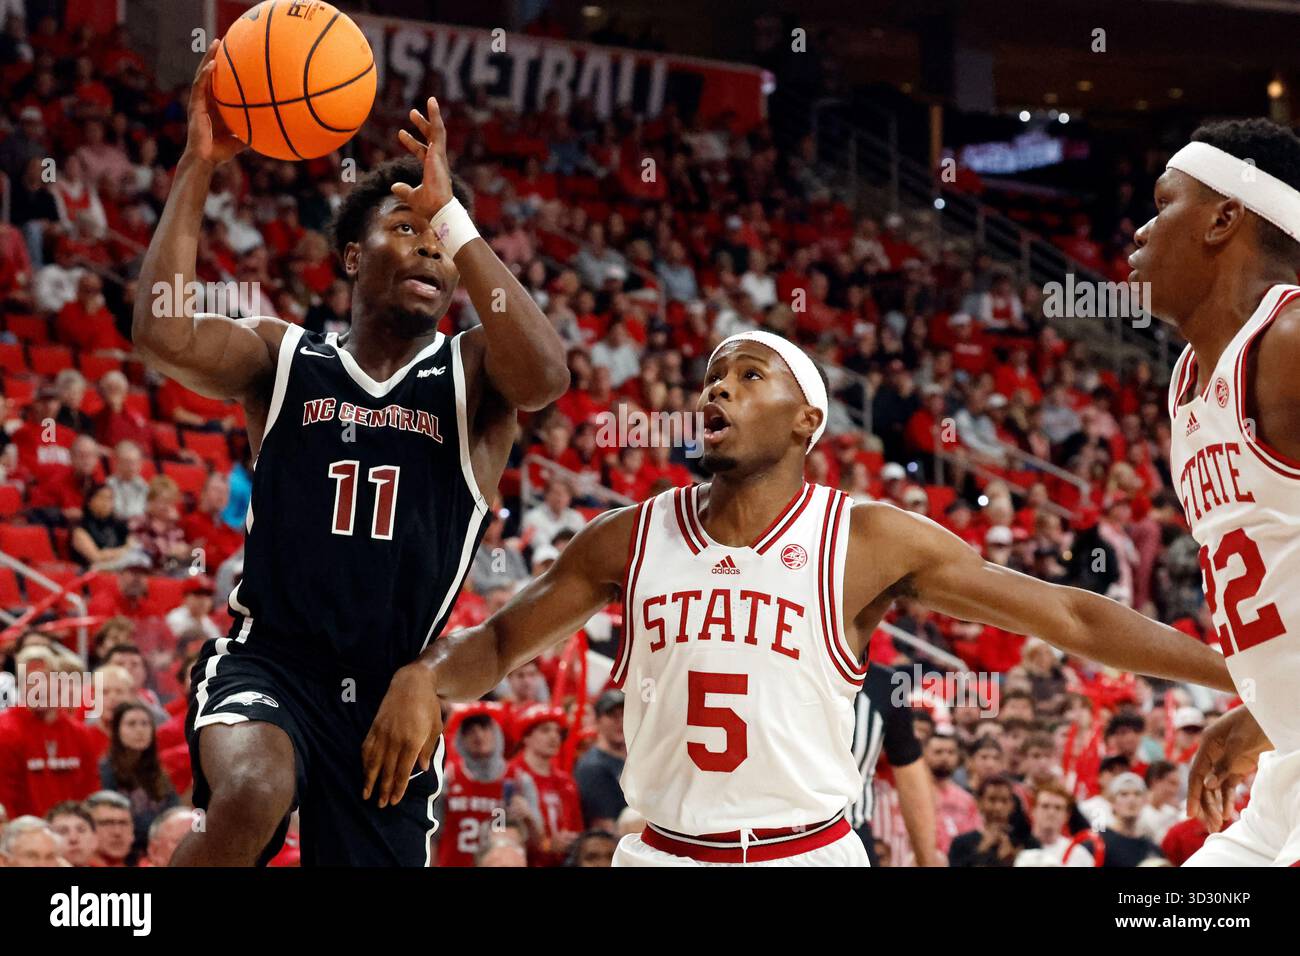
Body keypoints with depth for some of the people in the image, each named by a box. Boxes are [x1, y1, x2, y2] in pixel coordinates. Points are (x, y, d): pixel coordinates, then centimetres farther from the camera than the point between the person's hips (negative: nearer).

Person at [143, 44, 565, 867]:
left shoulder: (471, 374, 4)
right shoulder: (285, 358, 4)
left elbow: (546, 376, -21)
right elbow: (163, 335, -15)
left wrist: (453, 213, -21)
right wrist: (199, 166, -16)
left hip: (393, 692, 3)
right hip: (270, 663, -3)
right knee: (252, 799, -36)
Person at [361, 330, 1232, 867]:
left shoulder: (871, 542, -4)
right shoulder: (630, 539, 4)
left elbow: (1072, 618, -3)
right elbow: (498, 643, 14)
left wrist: (1250, 674, -6)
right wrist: (424, 677, -9)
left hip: (811, 852, -2)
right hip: (666, 854, 2)